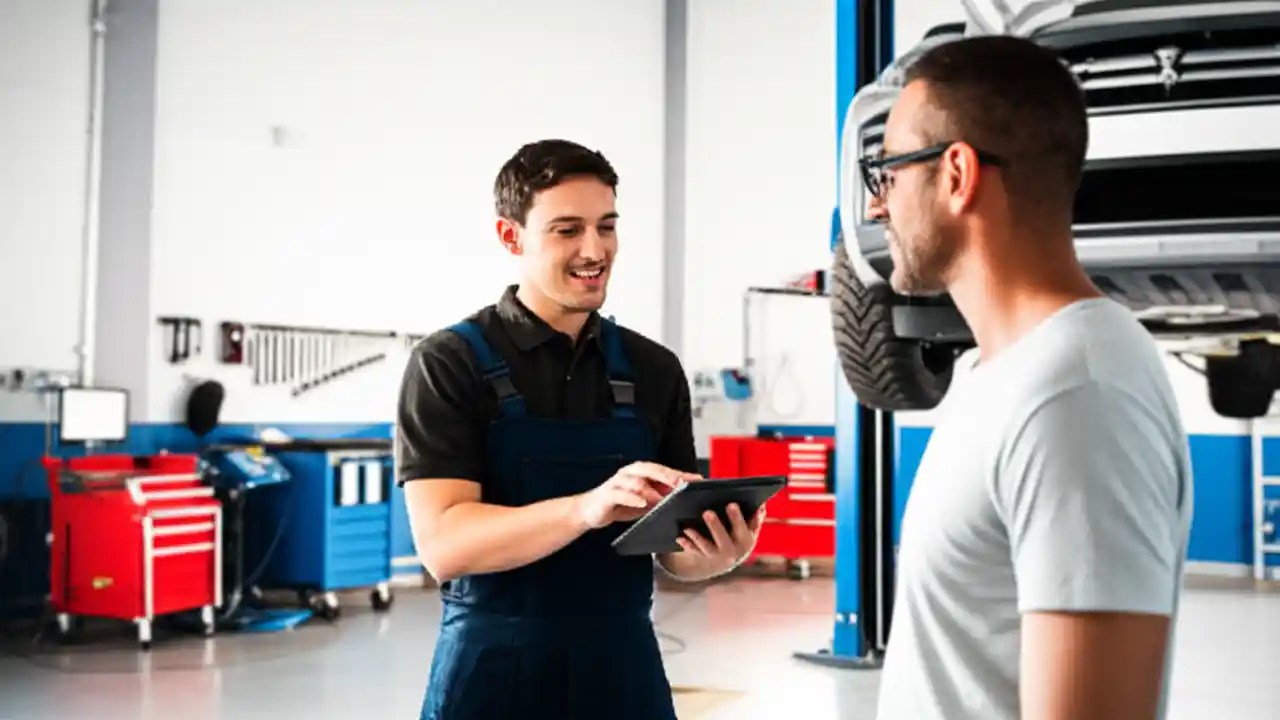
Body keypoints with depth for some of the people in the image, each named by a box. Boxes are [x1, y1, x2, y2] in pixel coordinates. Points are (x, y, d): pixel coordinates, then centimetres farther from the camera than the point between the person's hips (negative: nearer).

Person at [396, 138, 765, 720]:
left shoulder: (654, 370, 4)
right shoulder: (449, 365, -8)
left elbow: (673, 548, 6)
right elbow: (444, 544, -17)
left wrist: (716, 552, -17)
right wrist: (587, 507, -32)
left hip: (624, 671, 4)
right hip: (493, 672, -3)